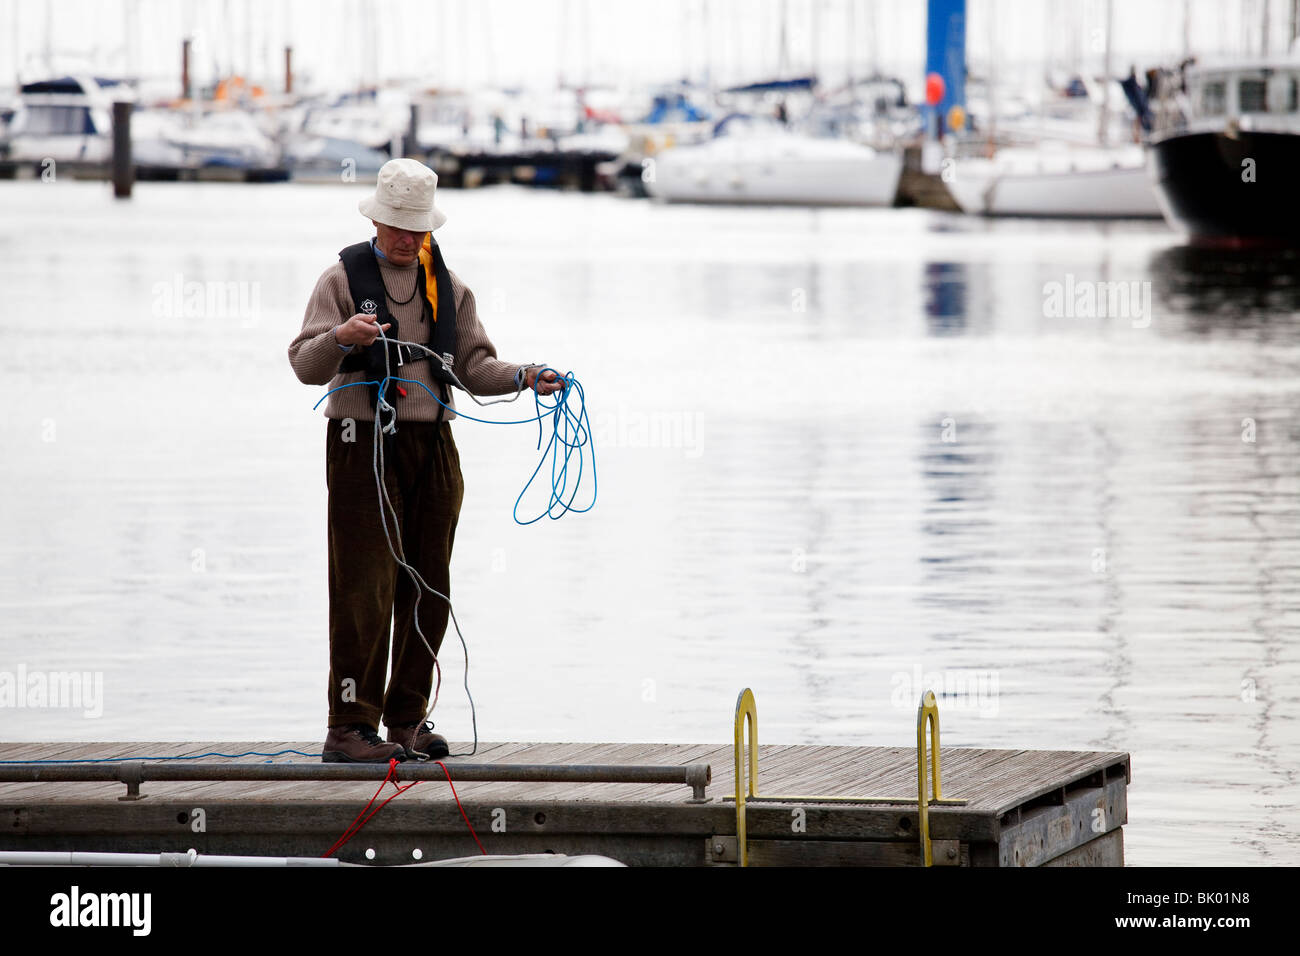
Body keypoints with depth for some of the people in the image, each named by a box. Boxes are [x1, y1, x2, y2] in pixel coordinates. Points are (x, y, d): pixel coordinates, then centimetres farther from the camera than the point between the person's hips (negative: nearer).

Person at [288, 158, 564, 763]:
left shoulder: (446, 286, 14)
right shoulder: (344, 278, -1)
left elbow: (473, 367, 12)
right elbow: (305, 366, -9)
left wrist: (524, 378, -6)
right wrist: (340, 338, -30)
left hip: (432, 447, 5)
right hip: (365, 446, -5)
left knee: (428, 588, 6)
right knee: (367, 588, -11)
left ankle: (408, 720, 15)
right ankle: (350, 728, -10)